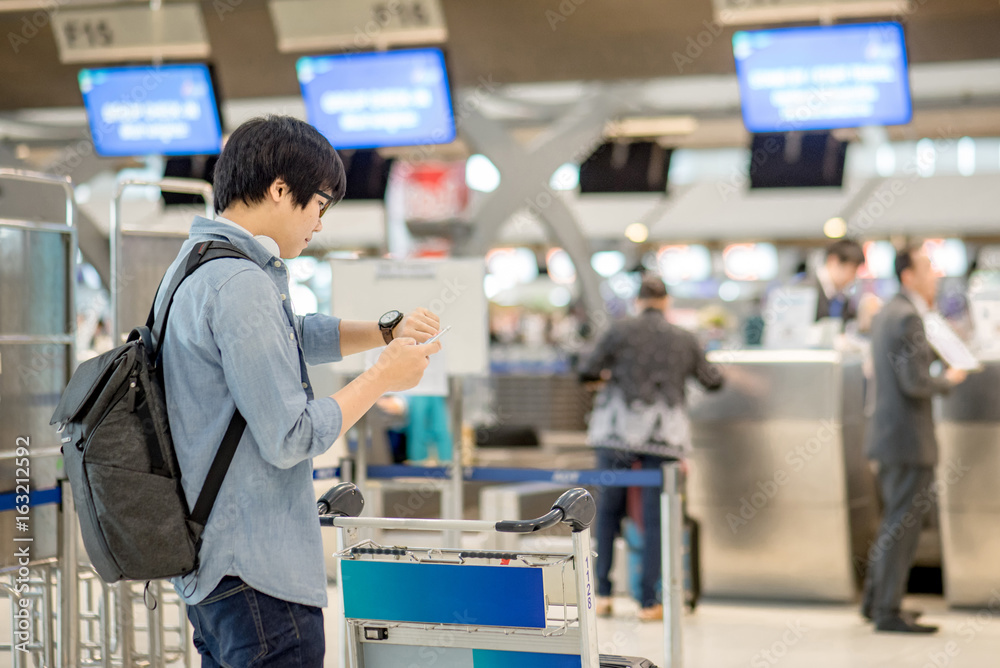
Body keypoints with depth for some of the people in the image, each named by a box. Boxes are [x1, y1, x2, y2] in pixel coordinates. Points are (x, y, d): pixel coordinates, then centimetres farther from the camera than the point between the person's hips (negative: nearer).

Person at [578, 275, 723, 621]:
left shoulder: (621, 331, 1)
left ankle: (603, 594, 10)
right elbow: (713, 381, 20)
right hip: (664, 435, 1)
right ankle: (649, 602, 4)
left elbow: (586, 372, 1)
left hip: (618, 430, -1)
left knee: (608, 510, 11)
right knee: (655, 517, 4)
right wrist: (712, 368, 43)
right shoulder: (684, 340, 9)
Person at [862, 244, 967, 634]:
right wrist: (949, 380, -6)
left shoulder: (887, 314, 14)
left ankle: (876, 600, 26)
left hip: (887, 433, 10)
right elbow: (915, 383, -23)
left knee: (895, 520, 19)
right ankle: (888, 612, 1)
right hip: (909, 437, -10)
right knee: (903, 524, -4)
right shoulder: (908, 318, -18)